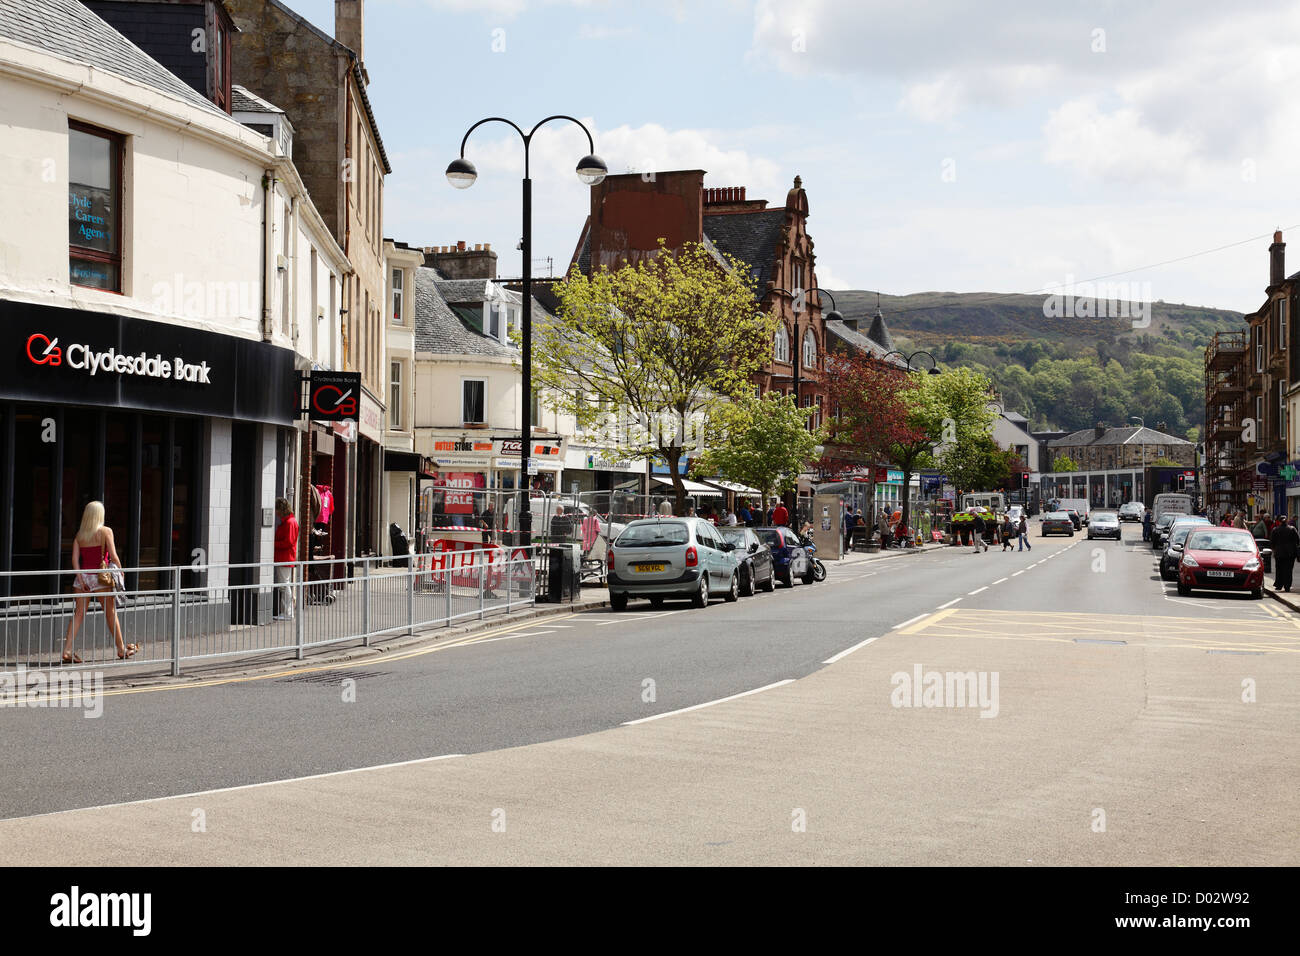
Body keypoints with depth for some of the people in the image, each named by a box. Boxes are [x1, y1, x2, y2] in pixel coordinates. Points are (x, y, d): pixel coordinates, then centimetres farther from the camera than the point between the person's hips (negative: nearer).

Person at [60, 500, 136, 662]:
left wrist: (80, 577, -3)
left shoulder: (79, 534, 8)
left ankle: (67, 650, -7)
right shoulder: (105, 531, -4)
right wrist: (120, 572, 1)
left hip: (83, 575, 4)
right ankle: (122, 649, 17)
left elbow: (75, 558, 0)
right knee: (111, 613, 7)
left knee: (79, 613, 3)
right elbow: (113, 556, -10)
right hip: (101, 576, -4)